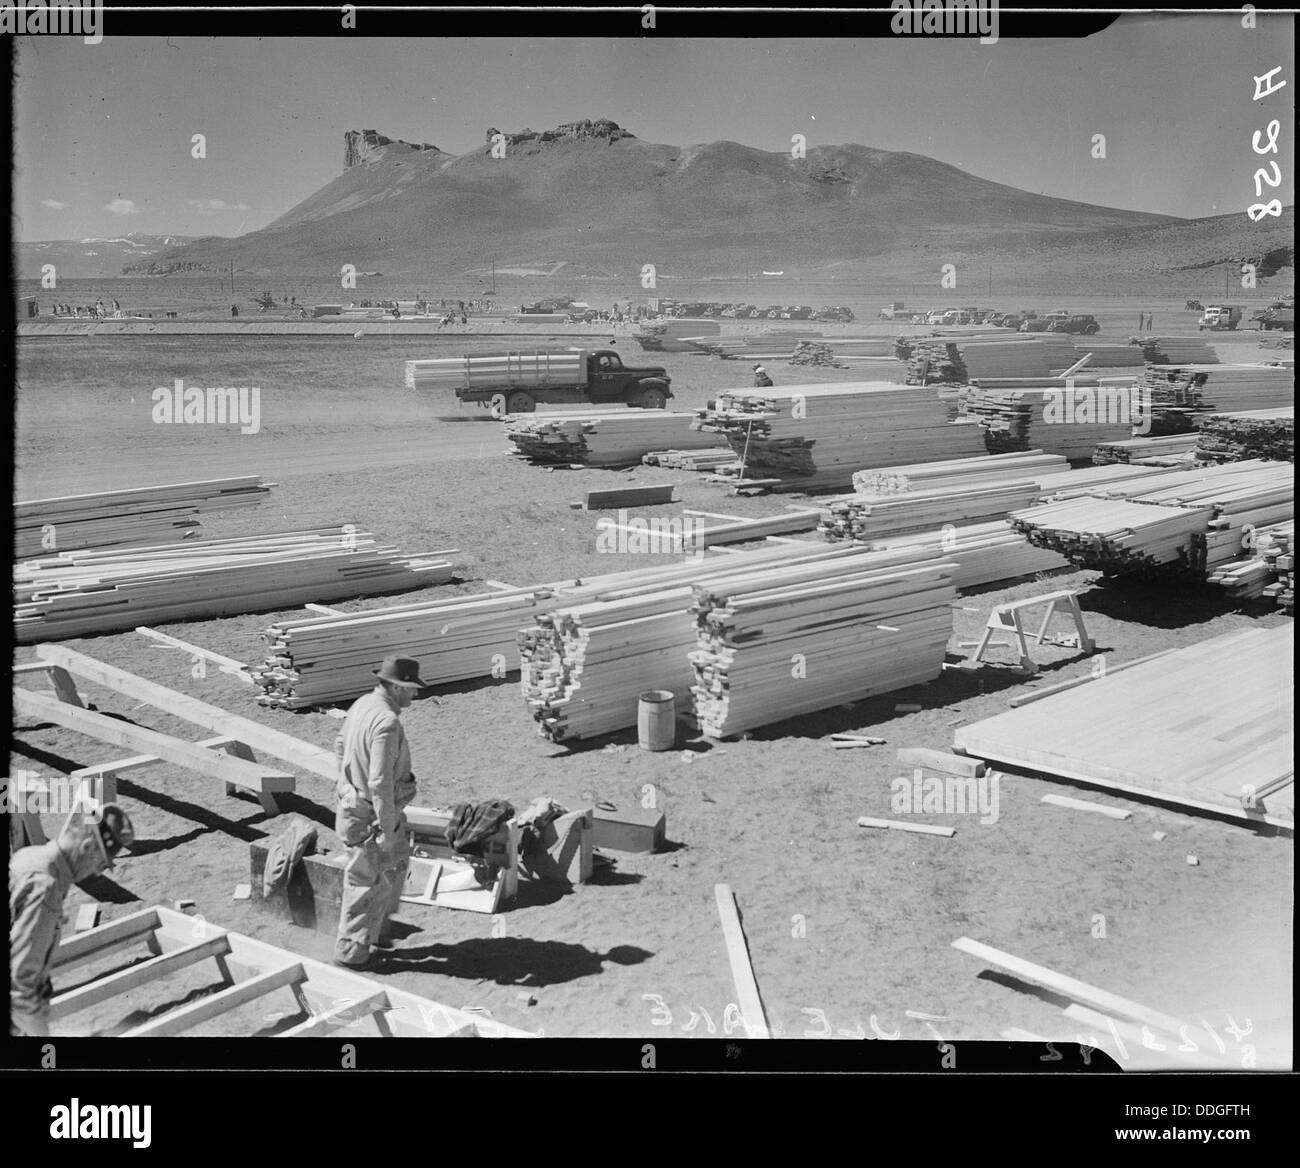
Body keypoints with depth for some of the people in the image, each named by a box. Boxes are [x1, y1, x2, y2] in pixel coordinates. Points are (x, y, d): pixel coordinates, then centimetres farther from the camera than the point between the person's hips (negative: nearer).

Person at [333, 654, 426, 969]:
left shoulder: (363, 705, 1)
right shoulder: (386, 723, -29)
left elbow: (340, 744, 17)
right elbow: (380, 783, -30)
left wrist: (349, 783, 30)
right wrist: (388, 830, -22)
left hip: (354, 799, 9)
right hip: (370, 816, -9)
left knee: (397, 863, 23)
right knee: (368, 881, 6)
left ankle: (372, 930, 36)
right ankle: (350, 950, 21)